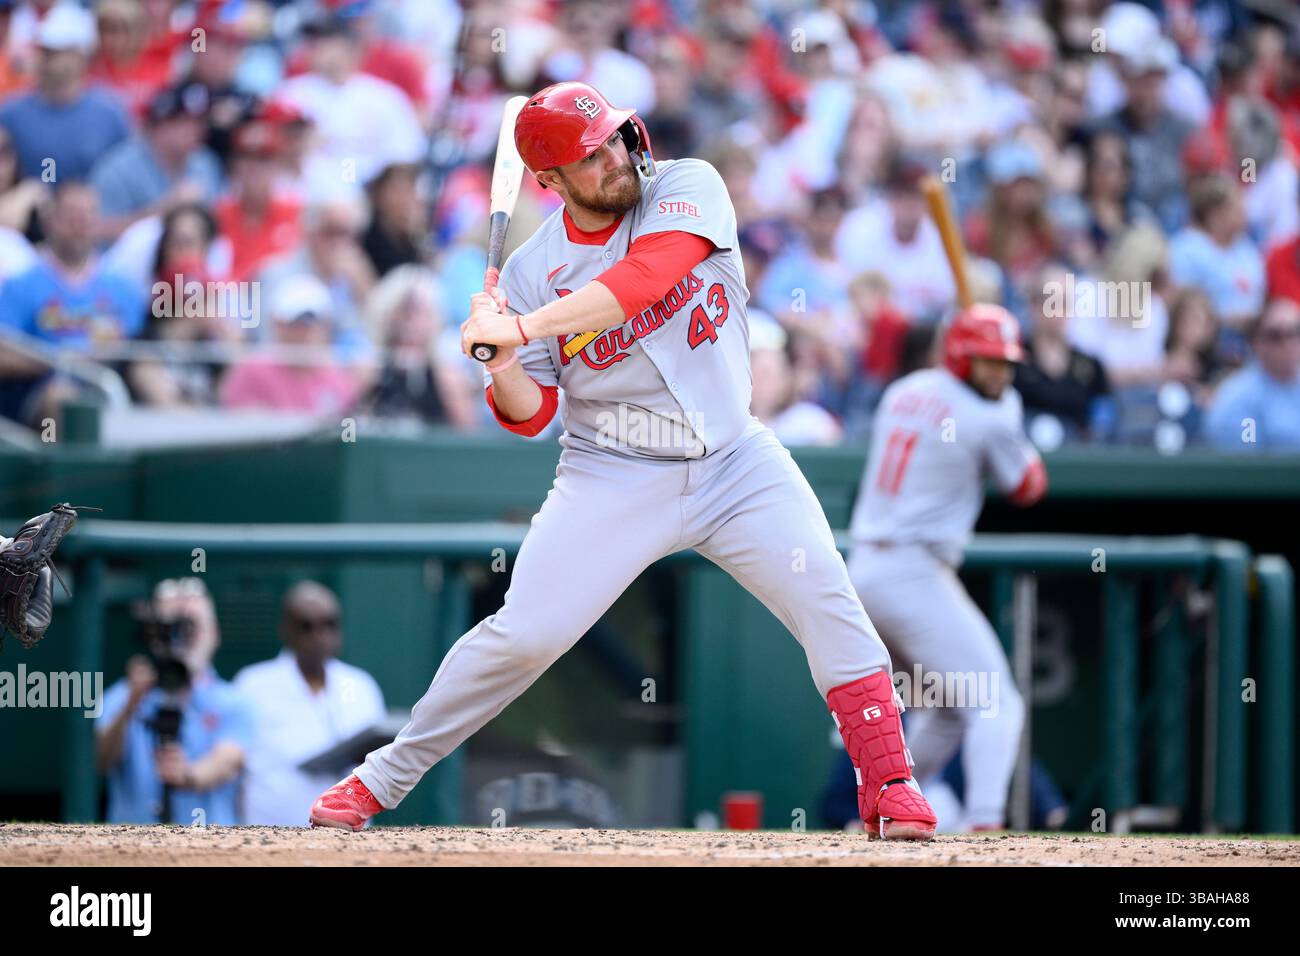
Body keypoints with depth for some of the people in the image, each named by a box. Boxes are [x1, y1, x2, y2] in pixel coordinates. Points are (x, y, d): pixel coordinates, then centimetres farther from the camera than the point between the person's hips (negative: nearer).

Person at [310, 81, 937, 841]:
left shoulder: (689, 187, -7)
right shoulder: (533, 270, -3)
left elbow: (648, 275, -26)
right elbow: (529, 414, -1)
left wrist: (522, 328, -29)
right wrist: (500, 361, -23)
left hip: (733, 459, 0)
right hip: (613, 475, 0)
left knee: (827, 601, -15)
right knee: (523, 633, -9)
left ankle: (889, 787, -6)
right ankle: (383, 779, 6)